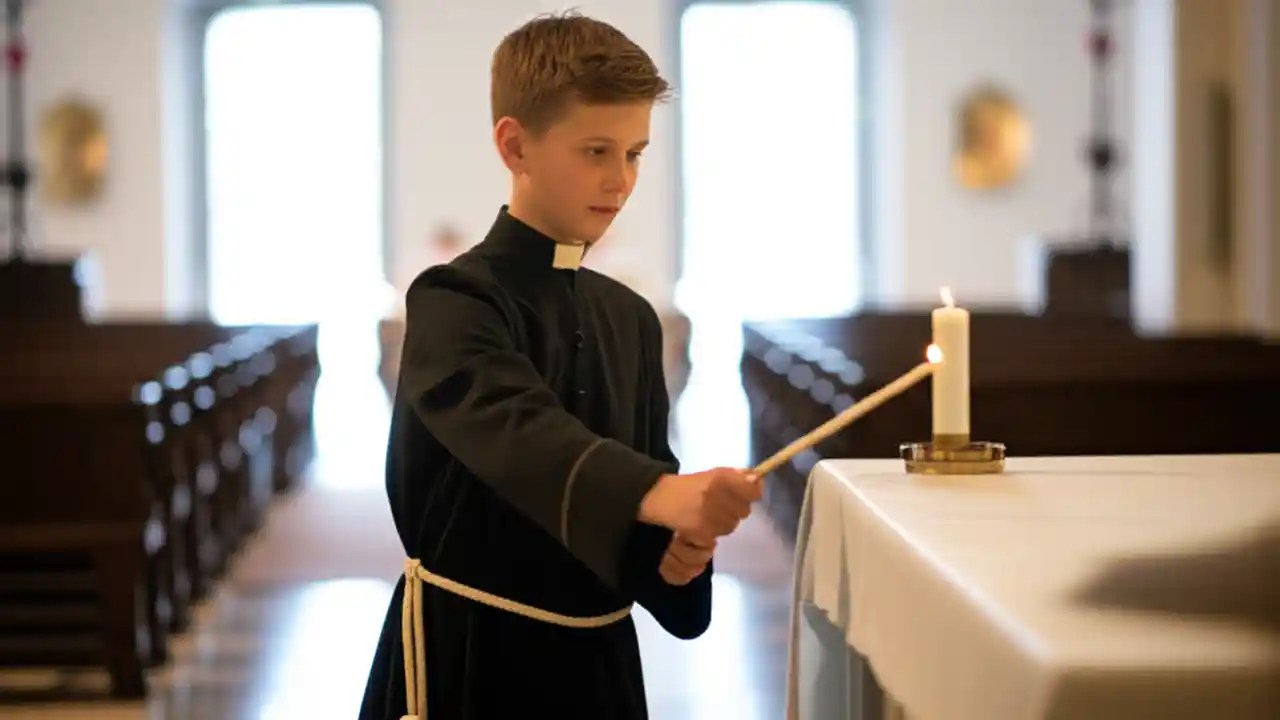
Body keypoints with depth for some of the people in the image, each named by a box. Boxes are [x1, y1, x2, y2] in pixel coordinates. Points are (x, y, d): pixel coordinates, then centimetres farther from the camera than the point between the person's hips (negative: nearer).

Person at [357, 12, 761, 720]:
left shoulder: (630, 318, 10)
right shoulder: (453, 302, -13)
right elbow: (519, 431, -32)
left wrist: (675, 547, -8)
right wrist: (663, 495, -48)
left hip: (595, 653, 6)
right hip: (471, 655, -6)